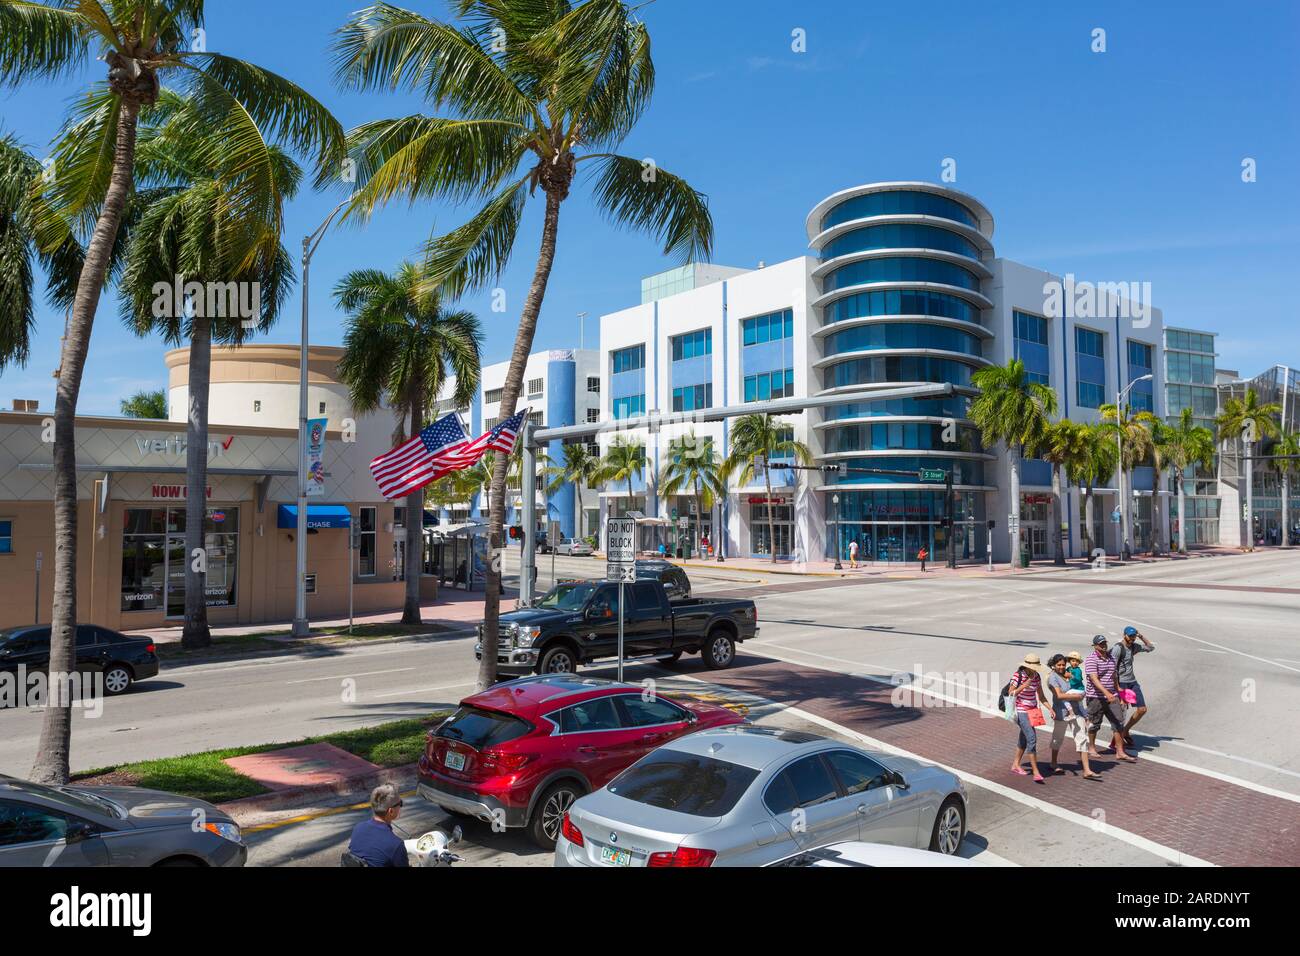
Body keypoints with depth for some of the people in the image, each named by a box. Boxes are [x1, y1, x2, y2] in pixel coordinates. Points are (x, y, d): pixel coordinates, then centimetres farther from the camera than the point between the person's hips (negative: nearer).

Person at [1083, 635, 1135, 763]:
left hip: (1111, 696, 6)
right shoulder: (1091, 659, -13)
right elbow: (1094, 679, -24)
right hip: (1096, 697, -6)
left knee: (1118, 724, 0)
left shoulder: (1111, 657, 11)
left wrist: (1116, 691, 23)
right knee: (1094, 724, 7)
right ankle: (1091, 748, 25)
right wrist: (1106, 693, -35)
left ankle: (1120, 752, 4)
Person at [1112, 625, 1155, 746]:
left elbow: (1151, 648, 21)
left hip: (1133, 682, 8)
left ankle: (1125, 731, 23)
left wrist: (1142, 636, 5)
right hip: (1121, 683, -8)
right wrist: (1117, 687, -21)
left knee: (1142, 709, 7)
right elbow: (1113, 669, -18)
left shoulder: (1134, 646, 9)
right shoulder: (1118, 648, -14)